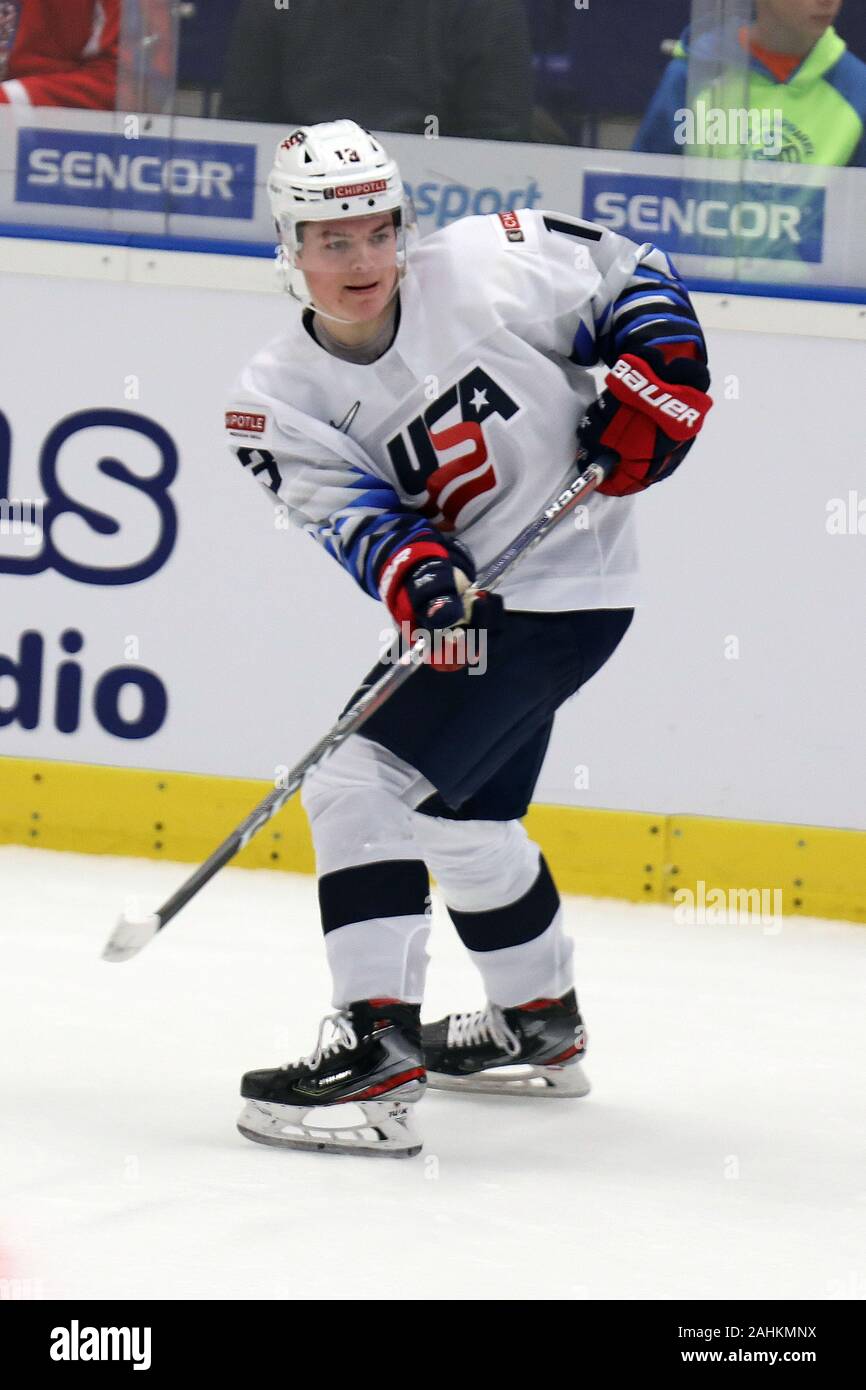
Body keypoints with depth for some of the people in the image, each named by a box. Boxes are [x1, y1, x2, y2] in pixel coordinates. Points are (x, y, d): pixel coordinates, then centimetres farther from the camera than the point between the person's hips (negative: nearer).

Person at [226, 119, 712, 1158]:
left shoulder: (489, 265, -13)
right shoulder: (279, 398, -3)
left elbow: (632, 280, -1)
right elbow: (348, 514, -14)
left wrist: (652, 384, -15)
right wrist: (411, 570, -34)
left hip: (563, 585, -7)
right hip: (465, 601, 8)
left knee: (362, 780, -18)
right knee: (463, 810, 25)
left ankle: (377, 1046, -21)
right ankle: (540, 1023, 49)